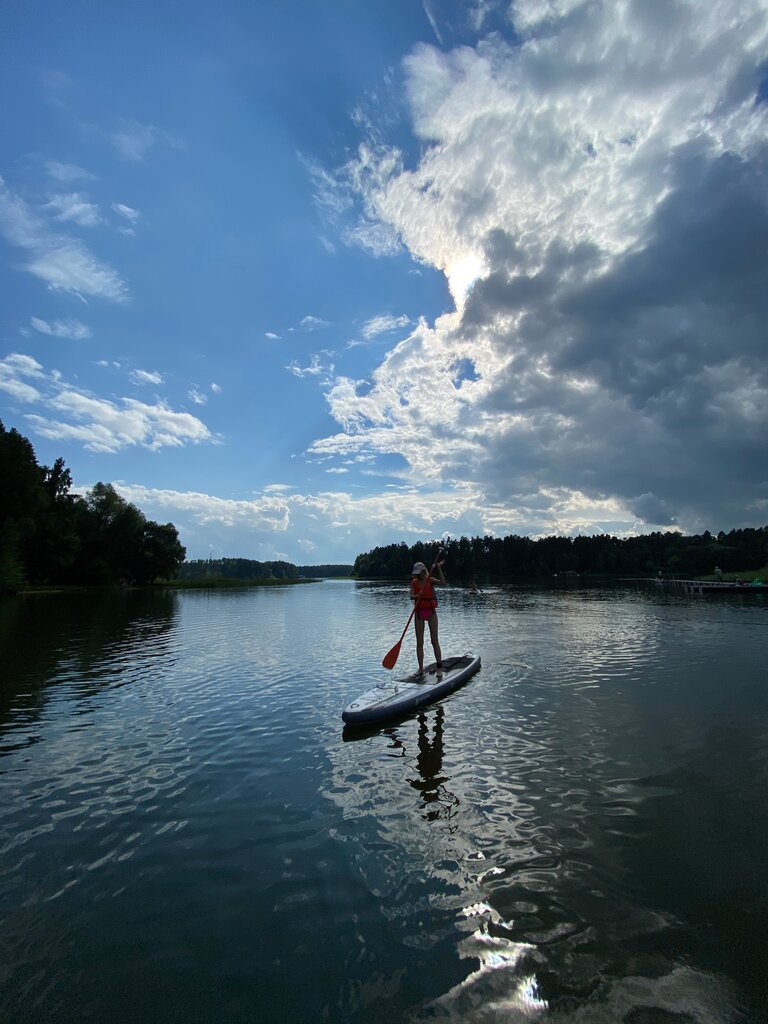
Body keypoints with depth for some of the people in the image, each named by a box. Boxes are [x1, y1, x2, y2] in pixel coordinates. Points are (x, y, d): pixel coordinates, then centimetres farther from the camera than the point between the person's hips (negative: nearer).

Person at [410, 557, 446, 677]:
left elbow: (443, 583, -20)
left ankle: (439, 667, 6)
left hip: (431, 612, -3)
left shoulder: (430, 580, -2)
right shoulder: (414, 582, 3)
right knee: (419, 642, 3)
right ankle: (421, 668, 9)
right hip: (419, 613, 3)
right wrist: (418, 595, -31)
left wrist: (439, 568, -20)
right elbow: (411, 597, -10)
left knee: (434, 640, -3)